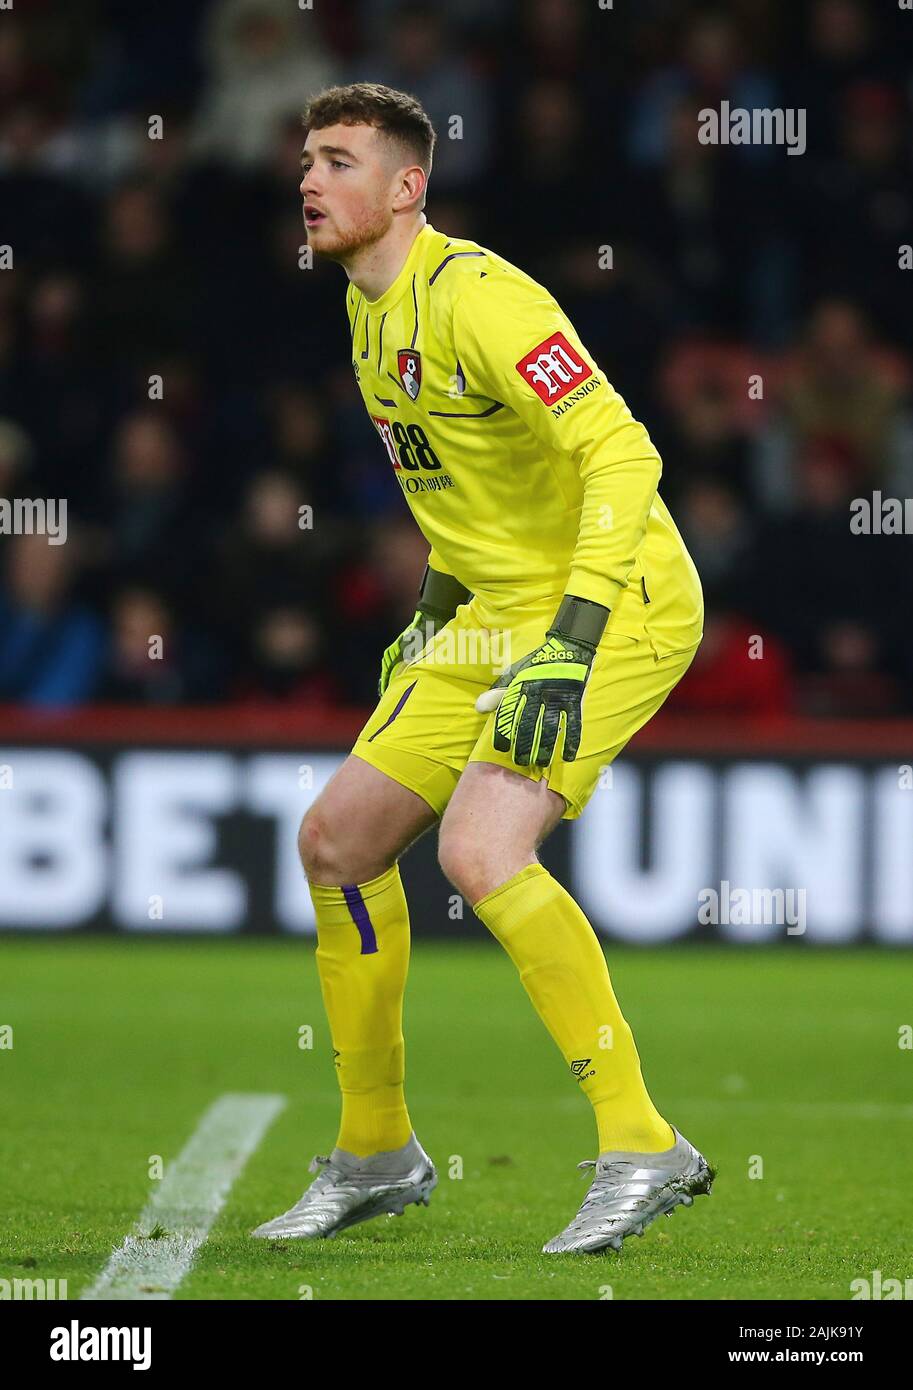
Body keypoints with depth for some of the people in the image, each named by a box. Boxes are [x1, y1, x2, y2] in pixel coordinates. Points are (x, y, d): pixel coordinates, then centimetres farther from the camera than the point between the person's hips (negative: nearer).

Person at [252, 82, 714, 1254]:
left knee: (479, 850, -26)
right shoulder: (368, 308, 9)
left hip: (619, 602, -10)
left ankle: (642, 1147, -18)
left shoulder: (476, 298, -21)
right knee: (337, 839, 8)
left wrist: (573, 640, -34)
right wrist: (436, 608, 25)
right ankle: (376, 1153, 22)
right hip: (496, 611, 10)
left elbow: (622, 453, -28)